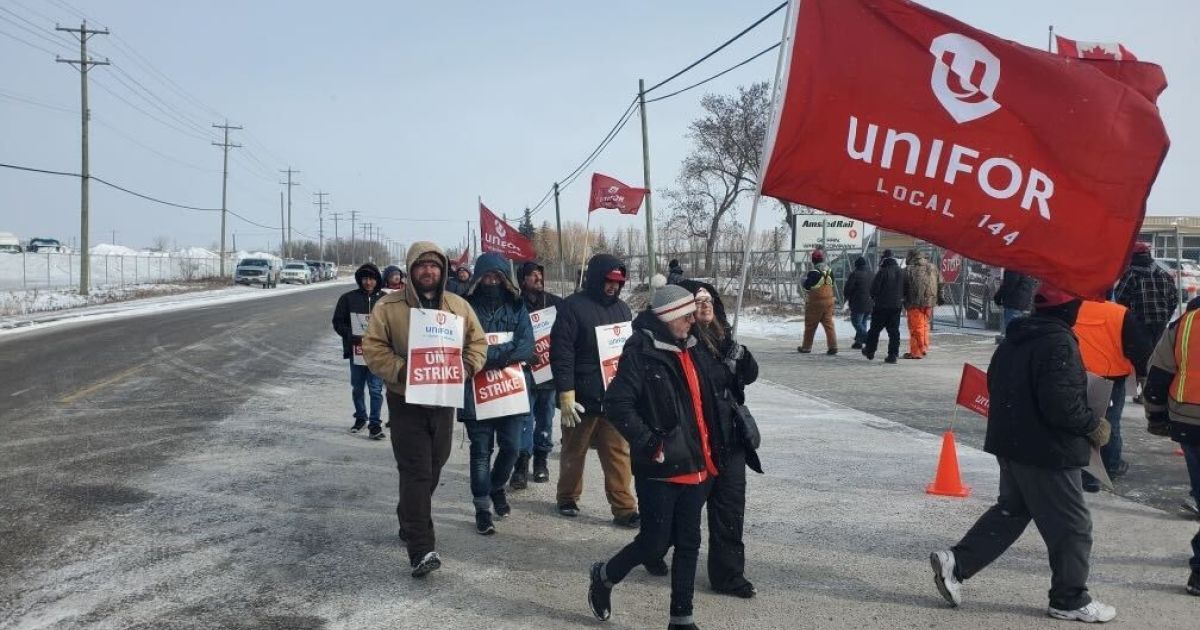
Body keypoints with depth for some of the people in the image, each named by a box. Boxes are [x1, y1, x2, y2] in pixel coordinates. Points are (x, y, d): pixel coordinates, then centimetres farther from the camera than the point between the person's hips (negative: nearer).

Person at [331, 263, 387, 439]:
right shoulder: (348, 298, 0)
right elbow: (338, 322, 4)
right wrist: (351, 336, -10)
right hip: (356, 350, 2)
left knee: (376, 389, -2)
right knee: (357, 388, 15)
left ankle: (375, 423, 7)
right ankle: (360, 417, 34)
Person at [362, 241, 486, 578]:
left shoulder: (459, 306, 5)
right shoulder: (389, 306, -6)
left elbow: (478, 342, 8)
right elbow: (372, 348, -9)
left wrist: (467, 366, -12)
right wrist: (401, 371, -23)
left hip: (444, 400, 5)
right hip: (406, 401, -4)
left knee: (433, 467, 17)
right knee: (416, 472, -10)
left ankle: (411, 523, 39)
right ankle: (421, 549, -11)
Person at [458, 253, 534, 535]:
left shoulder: (517, 307, 5)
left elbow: (526, 348, -6)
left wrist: (489, 355, -19)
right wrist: (505, 352, -20)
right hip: (476, 392, -2)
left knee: (511, 447, 7)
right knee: (481, 451, 4)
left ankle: (497, 487, 36)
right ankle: (482, 508, 16)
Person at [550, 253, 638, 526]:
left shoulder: (622, 309, 11)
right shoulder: (573, 307, -8)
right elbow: (561, 353, -14)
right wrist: (565, 392, -18)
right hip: (582, 398, -4)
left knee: (619, 453, 2)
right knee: (574, 451, 12)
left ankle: (624, 508, 6)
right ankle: (568, 498, 30)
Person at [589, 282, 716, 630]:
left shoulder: (689, 349, 11)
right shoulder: (641, 352, -13)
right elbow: (618, 404, -19)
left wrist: (708, 455, 18)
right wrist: (649, 445, -21)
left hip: (695, 467, 7)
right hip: (660, 469, -7)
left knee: (688, 543, 11)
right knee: (655, 543, 1)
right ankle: (604, 576, 28)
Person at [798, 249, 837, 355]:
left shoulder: (814, 272, -16)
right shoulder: (829, 270, 5)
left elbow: (807, 286, -13)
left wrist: (805, 279, 6)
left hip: (815, 302, -5)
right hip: (829, 300, 5)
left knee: (810, 325, 6)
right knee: (829, 323, 5)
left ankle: (806, 347, 14)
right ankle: (833, 346, -5)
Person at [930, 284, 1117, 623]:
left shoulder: (1015, 338, 8)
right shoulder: (1059, 343, -20)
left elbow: (994, 382, 18)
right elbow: (1060, 404, -26)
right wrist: (1094, 425, -11)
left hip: (1010, 443, 9)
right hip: (1047, 452, -9)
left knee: (1011, 510, 20)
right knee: (1072, 525, 6)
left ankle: (955, 561, 11)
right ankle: (1070, 600, 18)